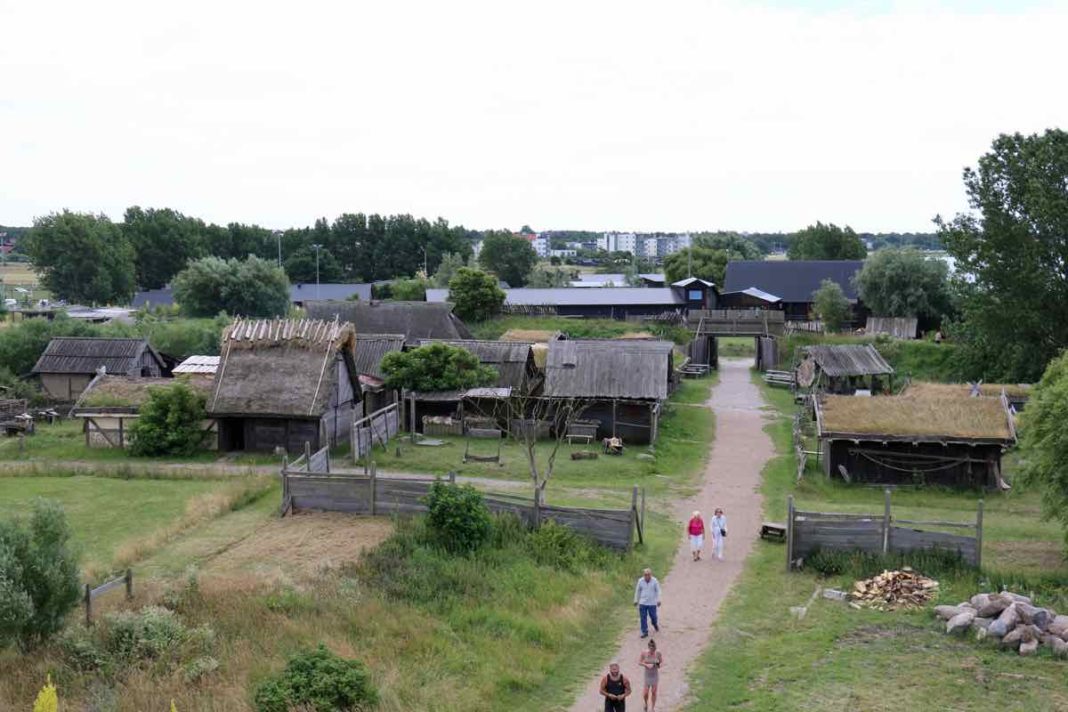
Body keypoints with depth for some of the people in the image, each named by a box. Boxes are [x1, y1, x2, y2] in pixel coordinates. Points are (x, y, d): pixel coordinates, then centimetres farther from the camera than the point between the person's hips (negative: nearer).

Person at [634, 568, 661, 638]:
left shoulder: (655, 581, -9)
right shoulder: (640, 581, -5)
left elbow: (658, 591, -3)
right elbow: (637, 591, 6)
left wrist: (658, 600, -8)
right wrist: (636, 600, 10)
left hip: (652, 603, -1)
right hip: (642, 603, 1)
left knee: (653, 617, 8)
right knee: (643, 618, -1)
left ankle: (655, 624, 41)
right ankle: (645, 632, 9)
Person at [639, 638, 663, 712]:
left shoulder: (658, 653, -13)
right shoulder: (644, 653, -16)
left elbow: (661, 661, 2)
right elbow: (639, 662, -7)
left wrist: (659, 665, -21)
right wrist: (647, 665, -23)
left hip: (655, 675, 1)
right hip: (647, 675, -1)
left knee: (654, 692, 11)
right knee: (645, 693, 4)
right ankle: (646, 703, 38)